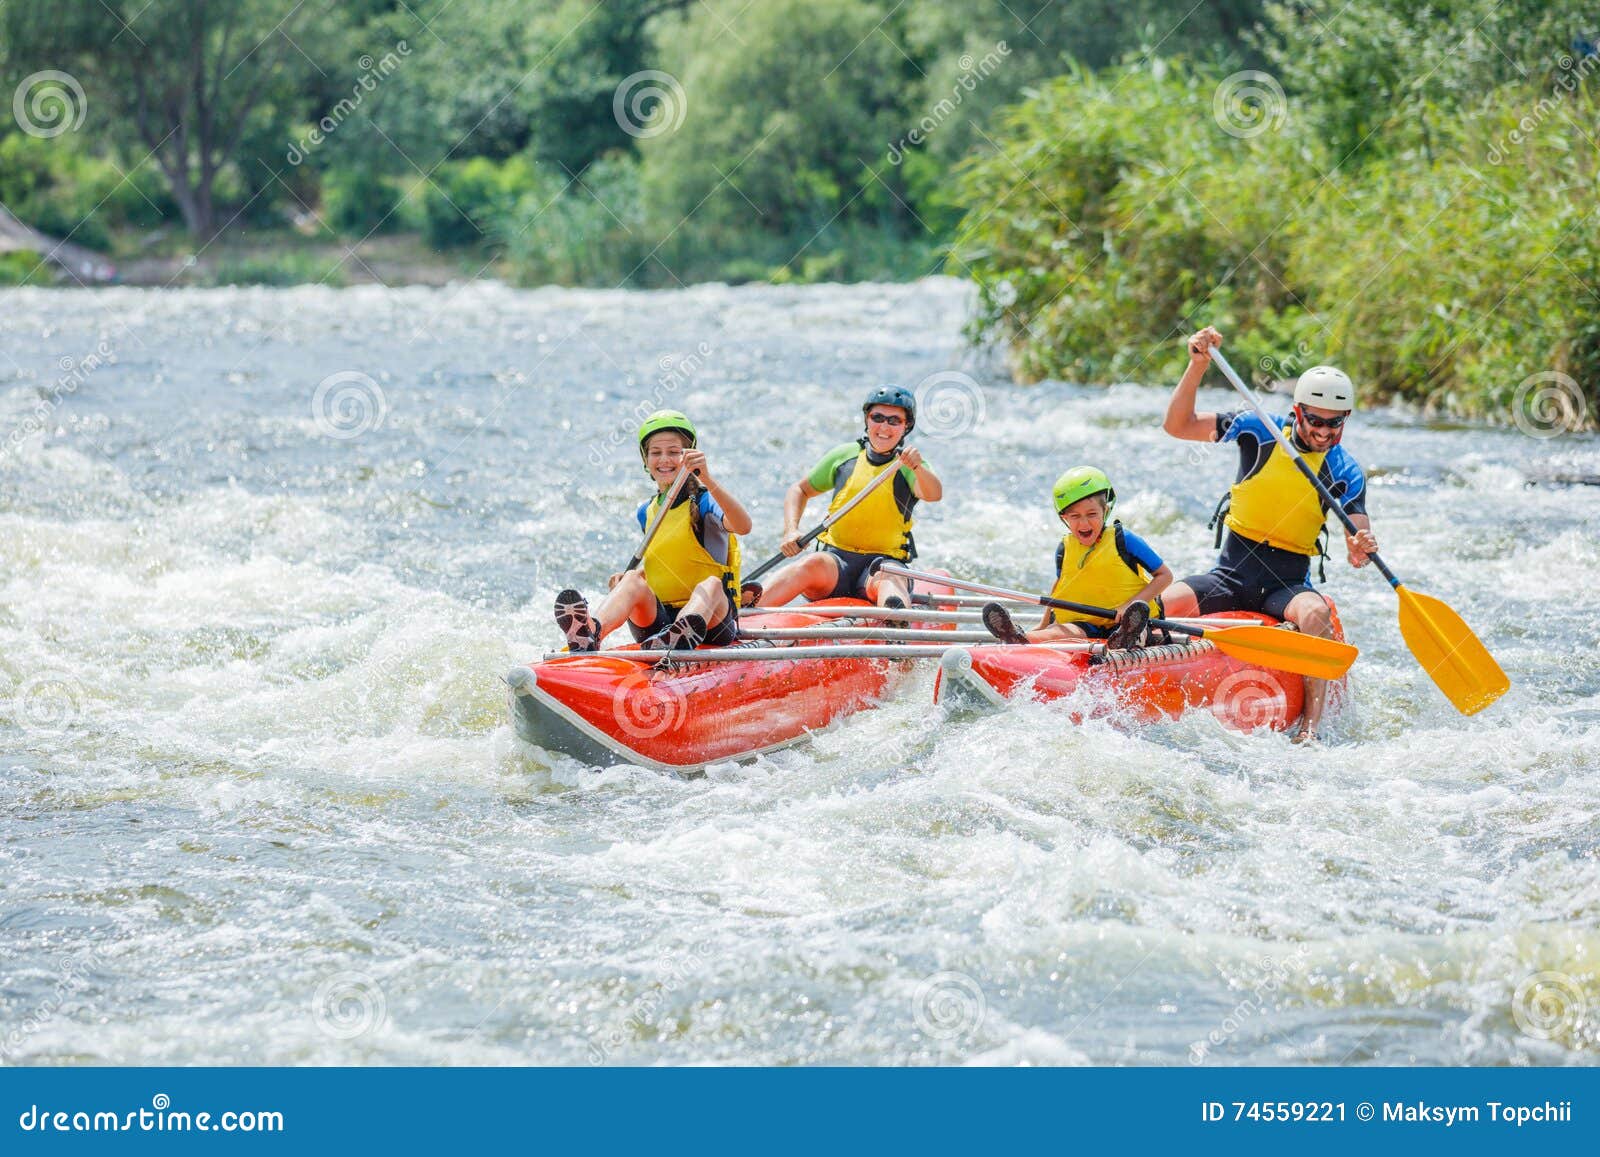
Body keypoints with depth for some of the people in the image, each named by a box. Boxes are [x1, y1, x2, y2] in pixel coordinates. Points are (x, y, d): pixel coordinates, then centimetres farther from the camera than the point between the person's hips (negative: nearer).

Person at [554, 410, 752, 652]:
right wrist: (626, 578, 4)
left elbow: (743, 527, -23)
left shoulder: (704, 502, -2)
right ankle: (591, 633, -59)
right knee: (633, 580, -24)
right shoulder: (647, 513, 15)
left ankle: (680, 636, -70)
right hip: (656, 618, 4)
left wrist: (708, 481, -36)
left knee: (711, 584, -34)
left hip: (711, 620, -4)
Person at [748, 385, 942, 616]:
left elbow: (934, 494, -18)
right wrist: (791, 532, 2)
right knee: (813, 564, -33)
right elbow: (800, 490, 21)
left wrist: (918, 468, -41)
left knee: (888, 580, -36)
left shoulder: (908, 467, 4)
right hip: (836, 558, 1)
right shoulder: (844, 456, 12)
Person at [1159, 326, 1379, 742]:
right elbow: (1178, 425, -4)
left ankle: (1309, 730, -41)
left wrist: (1362, 549, -32)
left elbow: (1356, 554, -7)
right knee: (1160, 605, -25)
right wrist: (1198, 365, -18)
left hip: (1288, 582, -1)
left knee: (1314, 613, -36)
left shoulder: (1345, 471, -1)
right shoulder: (1260, 431, 0)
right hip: (1231, 572, 1)